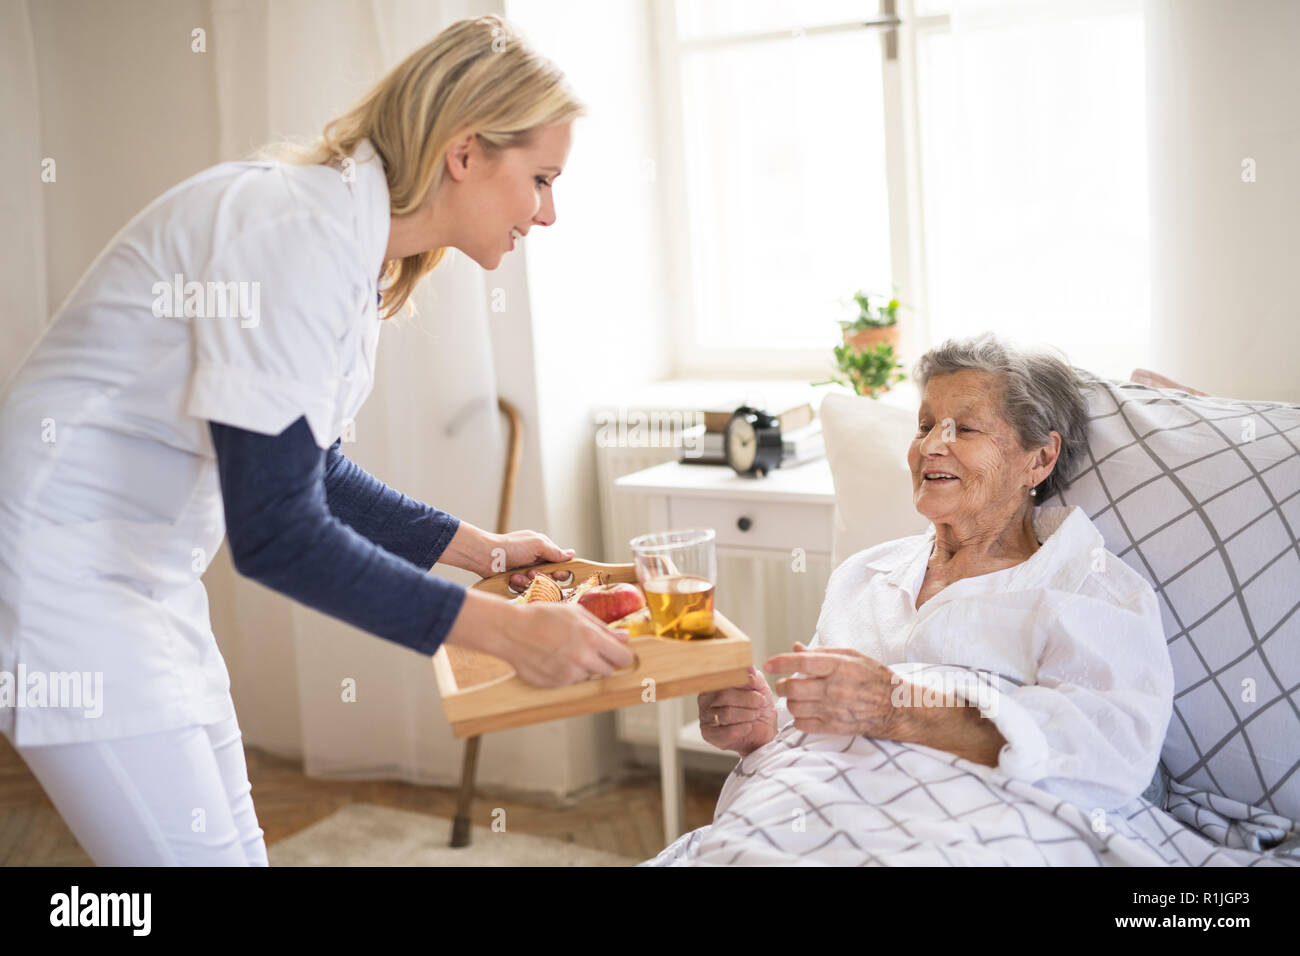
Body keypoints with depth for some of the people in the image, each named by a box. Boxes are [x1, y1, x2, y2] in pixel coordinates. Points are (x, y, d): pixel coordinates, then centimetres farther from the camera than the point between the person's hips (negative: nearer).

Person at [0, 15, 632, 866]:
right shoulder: (300, 229, -23)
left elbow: (309, 471, 17)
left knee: (234, 842, 14)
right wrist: (502, 630, -24)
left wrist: (479, 548, 13)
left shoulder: (355, 246, 6)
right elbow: (274, 532, -28)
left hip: (146, 575, 10)